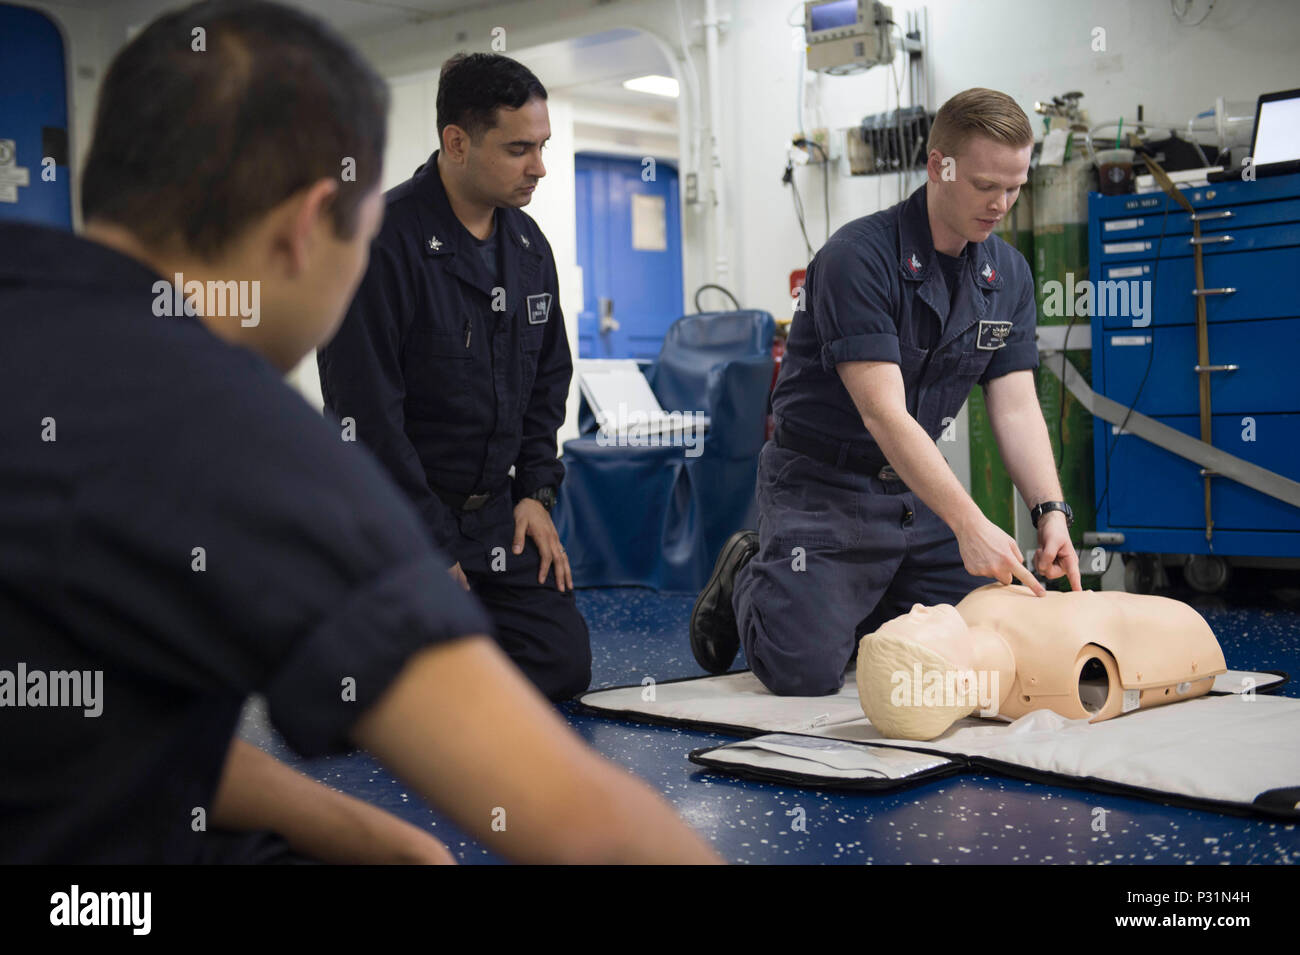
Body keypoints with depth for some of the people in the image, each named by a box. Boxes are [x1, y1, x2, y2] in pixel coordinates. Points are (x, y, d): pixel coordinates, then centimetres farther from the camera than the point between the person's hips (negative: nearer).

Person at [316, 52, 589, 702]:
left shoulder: (528, 245, 6)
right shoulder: (381, 242, -20)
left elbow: (547, 376, 17)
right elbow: (368, 413, -21)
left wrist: (535, 491, 5)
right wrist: (432, 551, -17)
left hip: (494, 511, 7)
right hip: (396, 514, -7)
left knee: (563, 663, 0)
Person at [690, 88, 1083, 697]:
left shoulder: (1008, 274, 3)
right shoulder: (858, 258, -20)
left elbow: (1016, 407, 1)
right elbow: (884, 414, -26)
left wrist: (1051, 512, -15)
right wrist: (969, 525, -31)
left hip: (919, 490, 7)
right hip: (826, 486, -7)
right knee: (805, 671, -17)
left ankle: (864, 606, 23)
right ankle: (748, 578, 15)